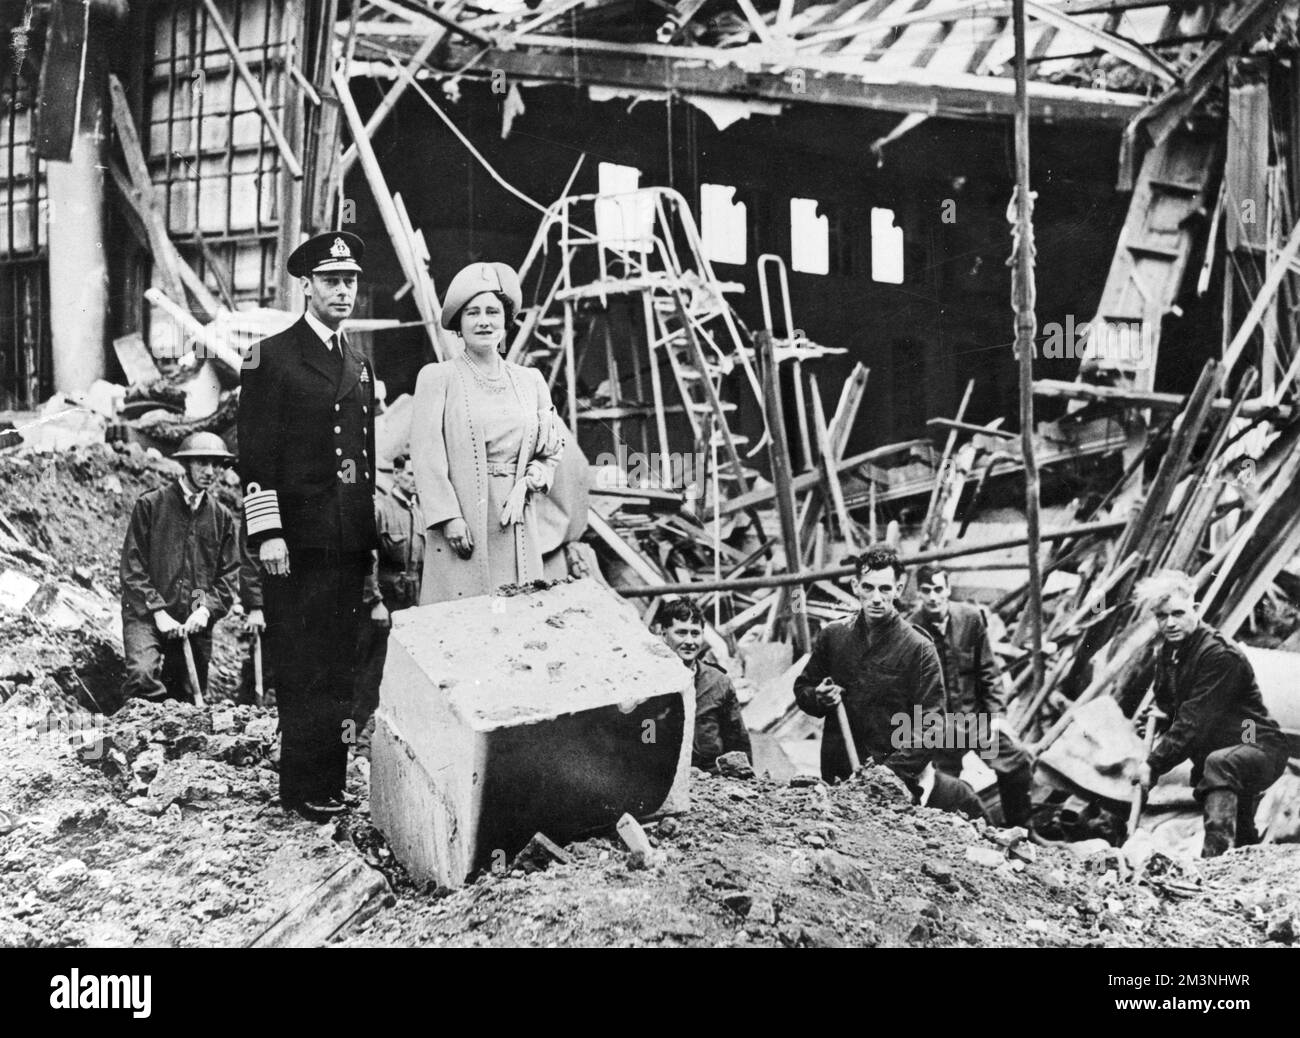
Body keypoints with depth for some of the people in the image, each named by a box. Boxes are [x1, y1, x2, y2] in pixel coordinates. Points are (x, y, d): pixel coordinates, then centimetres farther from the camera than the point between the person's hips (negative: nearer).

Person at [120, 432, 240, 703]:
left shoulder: (223, 518, 12)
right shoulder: (150, 505, 2)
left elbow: (229, 576, 10)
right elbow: (132, 566, -2)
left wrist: (206, 610, -8)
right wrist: (158, 612, -11)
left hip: (196, 623, 4)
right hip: (146, 614, -3)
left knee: (189, 698, 6)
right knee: (143, 676, -29)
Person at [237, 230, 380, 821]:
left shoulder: (360, 367, 18)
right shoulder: (273, 358, -3)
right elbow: (256, 455, -8)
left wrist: (372, 533, 17)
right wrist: (267, 534, -14)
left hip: (349, 541, 6)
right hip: (297, 539, -6)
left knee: (340, 663, 9)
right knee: (301, 666, -3)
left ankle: (332, 780, 17)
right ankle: (304, 788, 5)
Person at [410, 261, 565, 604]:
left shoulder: (530, 381, 14)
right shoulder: (437, 378, 2)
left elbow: (552, 450, 17)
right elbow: (427, 456, -5)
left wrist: (526, 483, -3)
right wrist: (449, 517, -14)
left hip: (517, 528, 4)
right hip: (462, 524, -3)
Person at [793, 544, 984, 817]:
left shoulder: (918, 648, -5)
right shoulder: (832, 636, 4)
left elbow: (929, 726, -9)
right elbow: (802, 687, 17)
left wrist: (891, 772, -19)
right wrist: (818, 698, -6)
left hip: (901, 775, -1)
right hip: (838, 777, 1)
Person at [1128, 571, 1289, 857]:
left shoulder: (1220, 655, -25)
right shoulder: (1167, 653, 3)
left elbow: (1194, 723, -29)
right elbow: (1165, 711, 14)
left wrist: (1153, 765, -29)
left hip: (1261, 750, -9)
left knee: (1219, 763, -41)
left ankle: (1215, 856, -50)